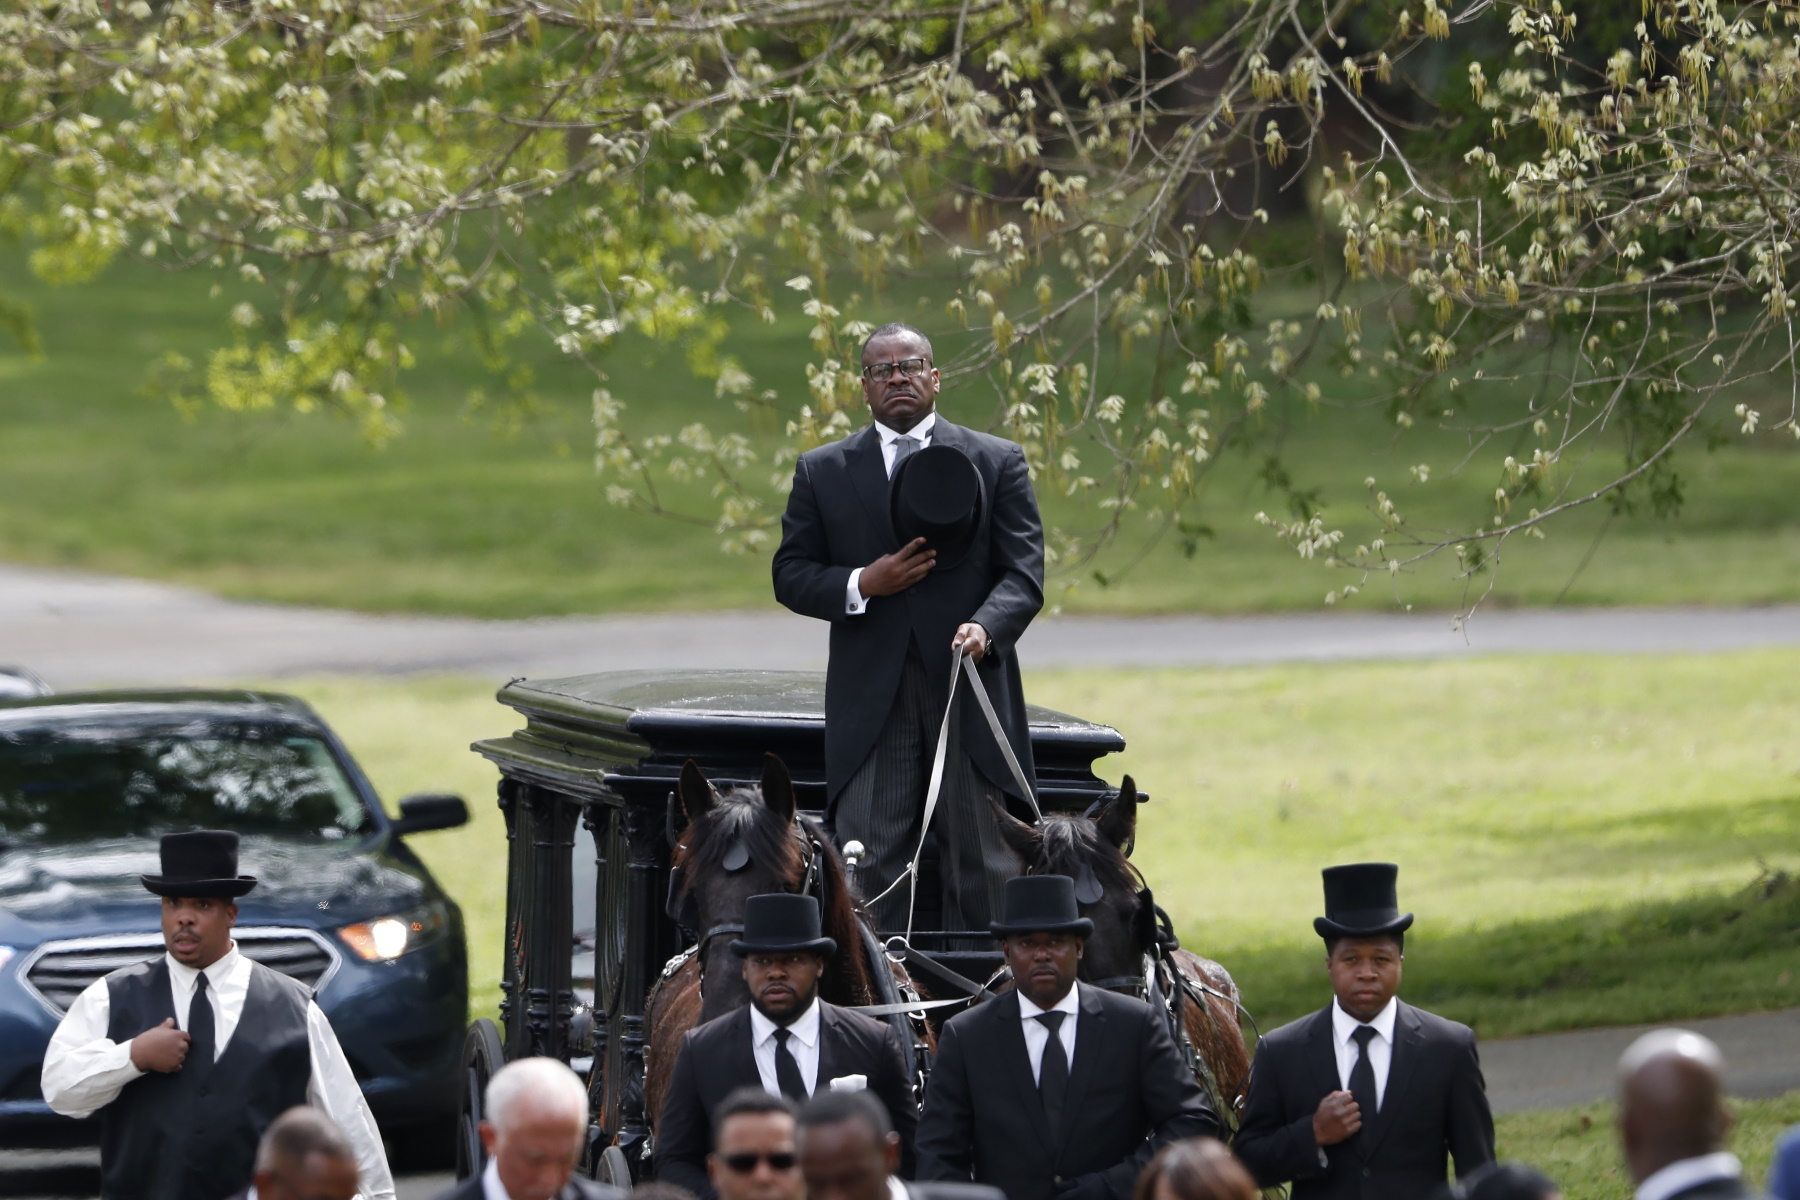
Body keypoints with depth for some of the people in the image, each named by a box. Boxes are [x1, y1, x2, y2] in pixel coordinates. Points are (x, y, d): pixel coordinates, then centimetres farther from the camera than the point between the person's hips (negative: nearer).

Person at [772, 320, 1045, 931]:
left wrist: (985, 627, -21)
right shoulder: (821, 472, 12)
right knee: (870, 869, -4)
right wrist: (863, 585, -9)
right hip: (871, 697, 1)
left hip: (970, 684, 0)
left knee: (985, 867, 0)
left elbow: (1023, 572, 0)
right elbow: (791, 575, 10)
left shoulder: (997, 462, 8)